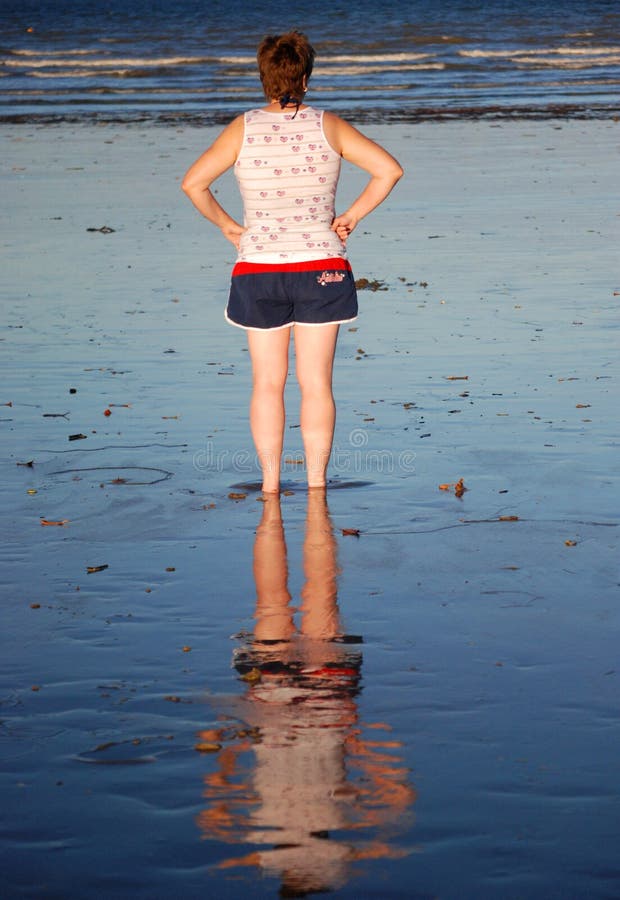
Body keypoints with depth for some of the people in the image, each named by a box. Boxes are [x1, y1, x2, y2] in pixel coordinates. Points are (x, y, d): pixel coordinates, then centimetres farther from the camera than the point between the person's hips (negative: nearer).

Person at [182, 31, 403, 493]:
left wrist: (226, 224, 6)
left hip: (259, 269, 0)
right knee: (316, 383, 4)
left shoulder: (243, 129, -3)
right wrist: (352, 215, 1)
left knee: (268, 382, 9)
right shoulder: (328, 126, -2)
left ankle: (270, 484, 10)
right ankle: (316, 483, 6)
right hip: (320, 268, 0)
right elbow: (389, 169, -6)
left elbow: (193, 183, -7)